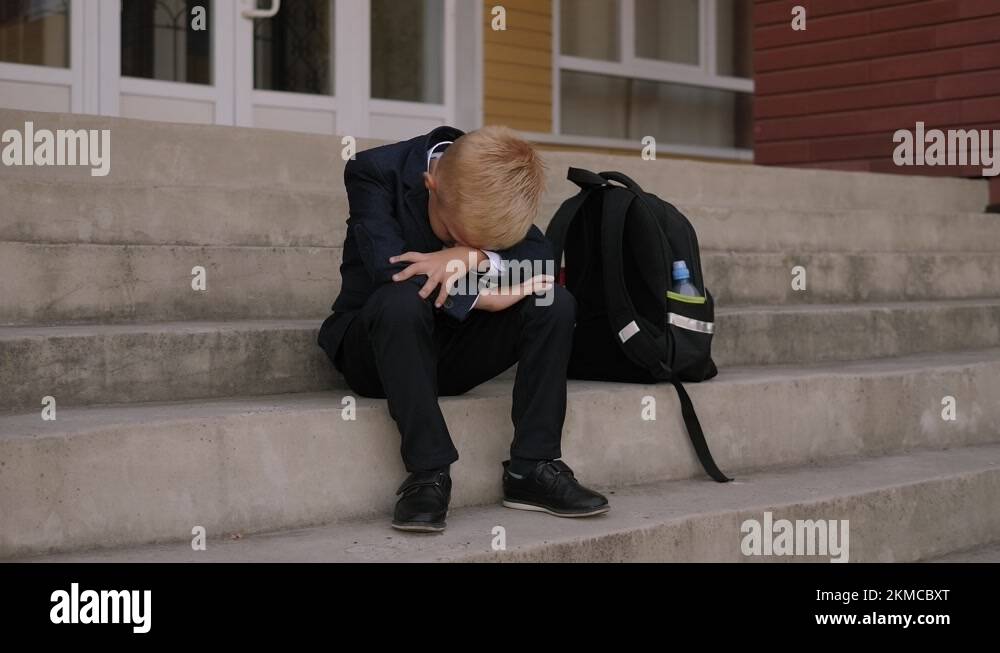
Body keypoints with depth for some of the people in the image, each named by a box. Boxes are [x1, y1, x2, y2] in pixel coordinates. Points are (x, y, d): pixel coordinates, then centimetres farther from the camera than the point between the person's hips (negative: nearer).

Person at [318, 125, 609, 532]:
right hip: (376, 349, -4)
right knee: (403, 299, -37)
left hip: (451, 350, 4)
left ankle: (532, 468, -16)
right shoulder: (374, 172, -19)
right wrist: (484, 296, -25)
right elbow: (391, 271, -30)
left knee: (556, 303, -17)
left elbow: (541, 259, -14)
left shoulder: (495, 186, -6)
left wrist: (472, 256, -30)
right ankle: (428, 472, -30)